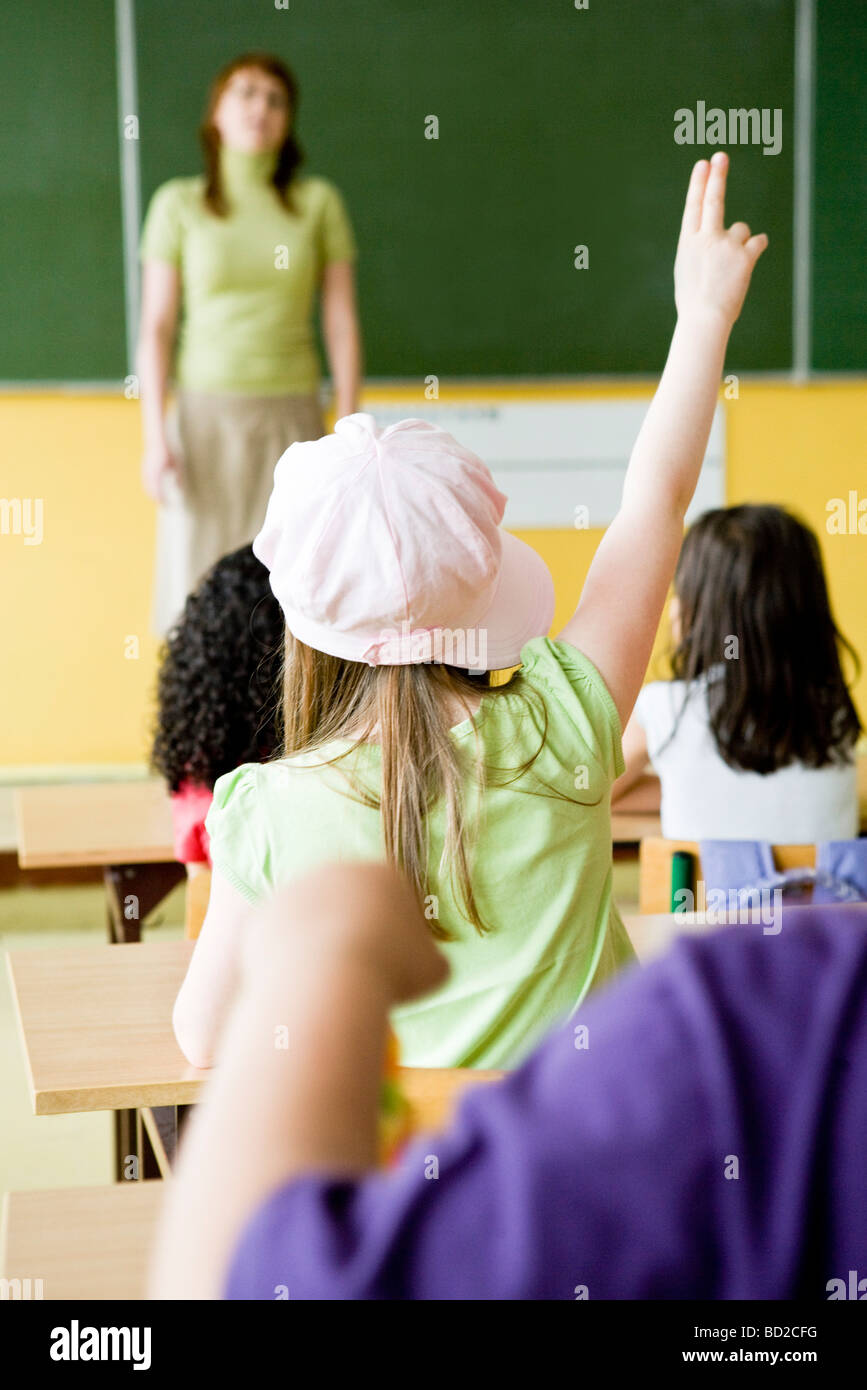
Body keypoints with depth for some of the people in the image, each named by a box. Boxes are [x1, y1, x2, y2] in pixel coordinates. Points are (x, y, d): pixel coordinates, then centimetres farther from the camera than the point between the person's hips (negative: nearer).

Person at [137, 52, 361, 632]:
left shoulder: (319, 203, 6)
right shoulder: (179, 204, 5)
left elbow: (342, 324, 4)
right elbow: (156, 328, 3)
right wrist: (155, 436, -5)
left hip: (291, 418, 0)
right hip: (206, 416, 0)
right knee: (201, 591, -2)